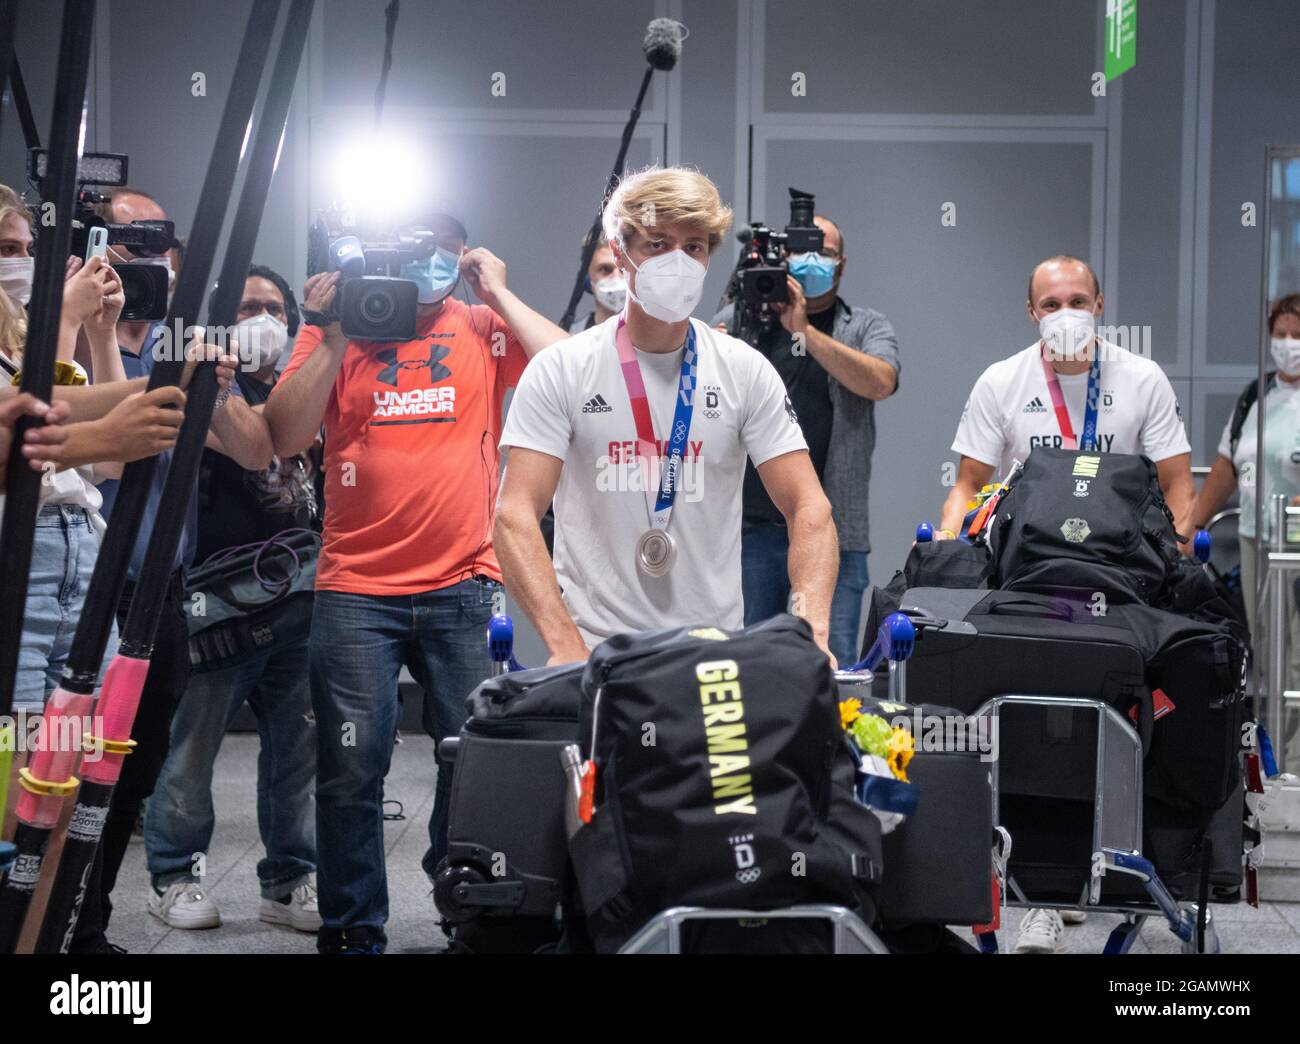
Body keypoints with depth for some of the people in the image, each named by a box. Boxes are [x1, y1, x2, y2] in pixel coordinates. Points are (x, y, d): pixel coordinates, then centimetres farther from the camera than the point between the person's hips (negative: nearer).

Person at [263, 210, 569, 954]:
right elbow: (286, 436, -4)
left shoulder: (483, 328, 6)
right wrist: (331, 334, -9)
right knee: (352, 765, 0)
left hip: (464, 588, 0)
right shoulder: (336, 331, 7)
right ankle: (352, 931, 11)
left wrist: (498, 294, -4)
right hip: (356, 591, 0)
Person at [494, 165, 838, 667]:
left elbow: (808, 508, -1)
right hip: (594, 647, -1)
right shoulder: (560, 369, -3)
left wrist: (811, 629, -19)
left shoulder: (746, 371, 3)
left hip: (716, 652, 2)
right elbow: (515, 515, -10)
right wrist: (567, 649, -22)